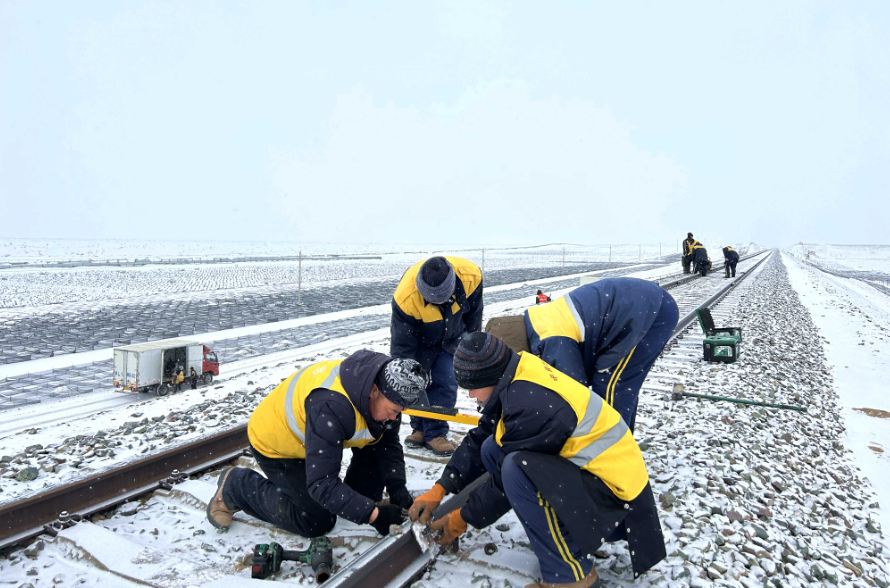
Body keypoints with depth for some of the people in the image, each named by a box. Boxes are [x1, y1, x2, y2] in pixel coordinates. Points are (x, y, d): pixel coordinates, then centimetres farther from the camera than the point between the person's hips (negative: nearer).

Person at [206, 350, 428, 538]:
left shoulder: (386, 391, -19)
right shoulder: (330, 407, -43)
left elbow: (389, 444, -6)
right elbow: (322, 484, -40)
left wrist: (397, 488, -20)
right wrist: (371, 515, -42)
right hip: (274, 443, -7)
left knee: (378, 441, -12)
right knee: (318, 521, -5)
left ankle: (361, 498, 10)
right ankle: (235, 486, 8)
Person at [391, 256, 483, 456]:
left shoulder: (471, 276, -33)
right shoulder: (405, 297, -40)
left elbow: (474, 314, -9)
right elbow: (402, 344, -26)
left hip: (452, 338, 1)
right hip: (419, 340, -1)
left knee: (446, 384, -5)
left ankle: (435, 433, 7)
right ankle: (420, 428, 22)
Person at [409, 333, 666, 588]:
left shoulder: (532, 405, -29)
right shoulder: (518, 378, -2)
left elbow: (506, 481, -18)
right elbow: (480, 439, 7)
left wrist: (462, 519, -3)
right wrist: (439, 490, 3)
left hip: (613, 488, -9)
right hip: (586, 468, 9)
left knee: (515, 470, -31)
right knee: (492, 450, 5)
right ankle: (574, 533, 12)